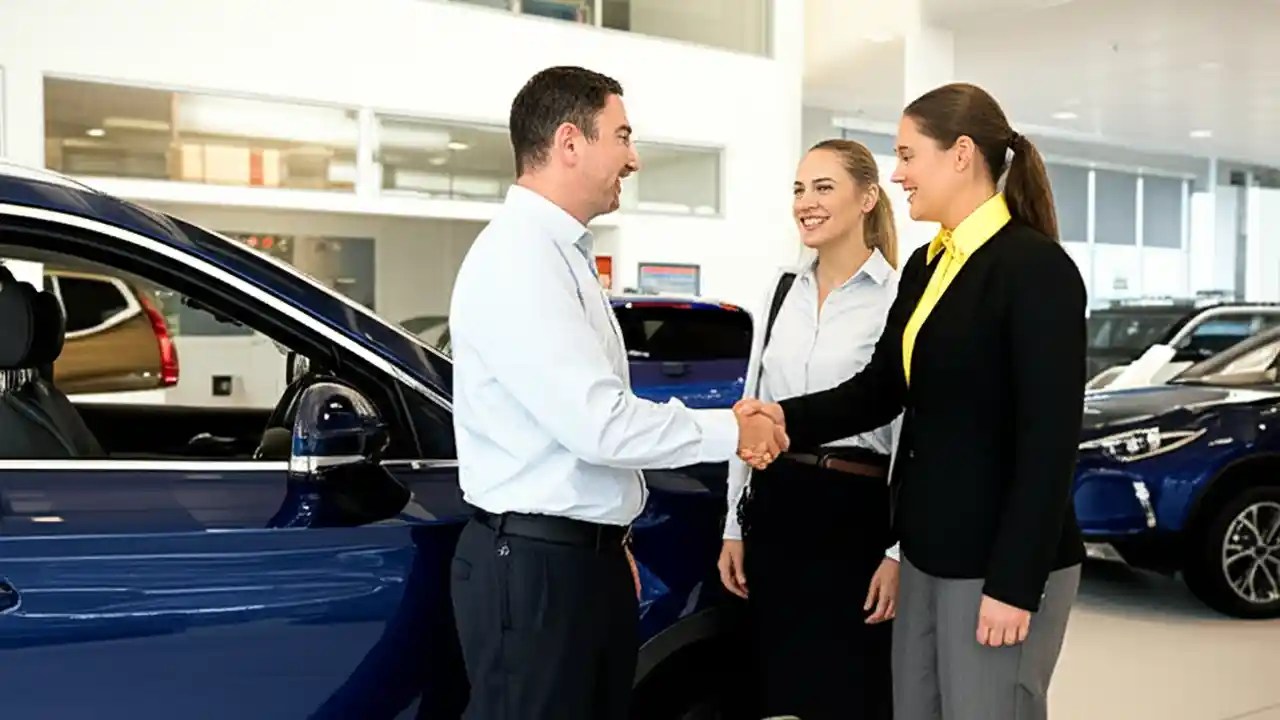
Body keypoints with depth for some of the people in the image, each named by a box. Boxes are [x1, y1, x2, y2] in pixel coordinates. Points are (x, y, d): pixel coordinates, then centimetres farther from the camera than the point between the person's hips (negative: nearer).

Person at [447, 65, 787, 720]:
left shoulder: (561, 254, 13)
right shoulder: (518, 259, -18)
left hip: (588, 555, 9)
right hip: (531, 565, -9)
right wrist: (729, 430, -11)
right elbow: (599, 424, -24)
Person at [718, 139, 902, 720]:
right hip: (775, 508, 6)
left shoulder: (899, 297, -9)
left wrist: (900, 552, -12)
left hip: (856, 514, -5)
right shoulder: (780, 293, 10)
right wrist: (734, 527, 11)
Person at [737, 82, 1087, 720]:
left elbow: (1049, 440, -17)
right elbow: (882, 388, 8)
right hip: (928, 549, 8)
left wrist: (1015, 584, -18)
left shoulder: (1037, 267, -14)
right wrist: (789, 418, -9)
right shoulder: (924, 266, 10)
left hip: (1000, 559, -7)